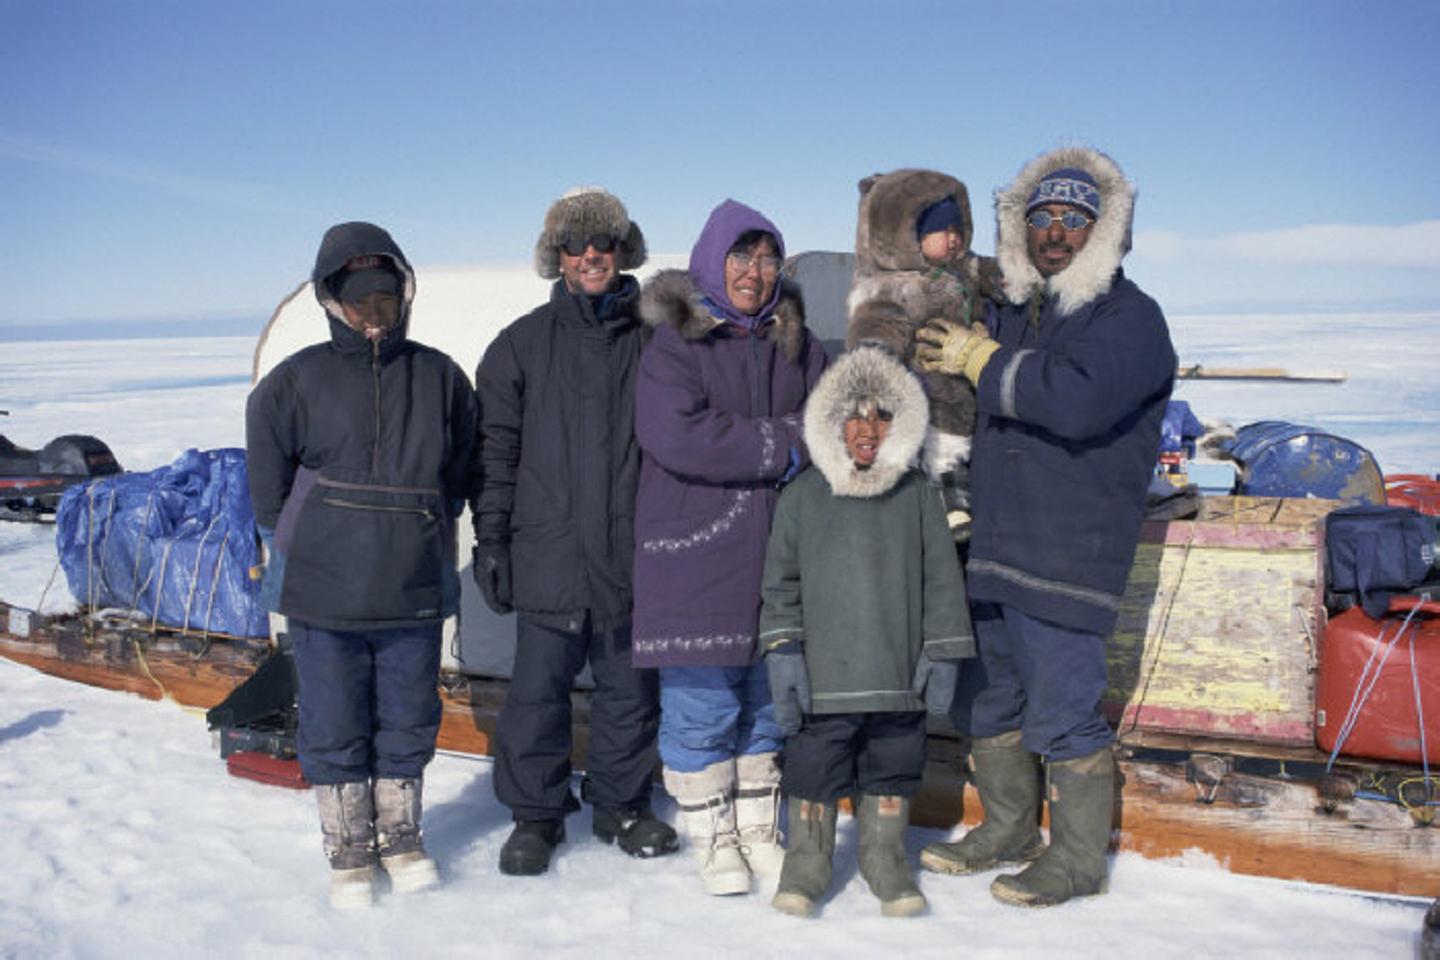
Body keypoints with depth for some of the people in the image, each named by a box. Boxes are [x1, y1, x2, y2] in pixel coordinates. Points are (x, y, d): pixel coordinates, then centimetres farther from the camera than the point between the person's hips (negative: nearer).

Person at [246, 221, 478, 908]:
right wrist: (295, 552, 6)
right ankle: (349, 851, 26)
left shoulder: (440, 378, 4)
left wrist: (427, 541, 10)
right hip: (322, 594, -1)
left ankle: (401, 836, 32)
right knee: (334, 729, 9)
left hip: (415, 593, 2)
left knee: (408, 722, 13)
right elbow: (269, 483, 8)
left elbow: (459, 475, 14)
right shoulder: (296, 381, -1)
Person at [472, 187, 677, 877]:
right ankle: (536, 814, 20)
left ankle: (621, 804, 29)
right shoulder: (523, 343, 5)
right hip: (547, 555, -1)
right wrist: (491, 541, 0)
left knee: (630, 690, 10)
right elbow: (495, 450, 5)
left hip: (633, 556, 1)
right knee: (538, 690, 3)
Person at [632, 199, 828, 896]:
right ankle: (713, 838, 18)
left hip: (780, 555, 5)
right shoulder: (673, 345, -5)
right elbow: (678, 436, -19)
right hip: (695, 557, -5)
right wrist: (782, 445, -15)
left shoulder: (798, 346, 12)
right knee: (702, 708, 1)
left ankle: (759, 830, 28)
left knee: (768, 701, 13)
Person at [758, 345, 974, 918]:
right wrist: (782, 653, -3)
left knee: (893, 765, 12)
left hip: (898, 675, 1)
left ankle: (885, 855, 31)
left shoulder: (918, 496, 2)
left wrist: (943, 656, 2)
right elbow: (780, 581, 4)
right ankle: (807, 859, 24)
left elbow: (942, 580, 5)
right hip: (823, 676, -1)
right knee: (814, 766, 6)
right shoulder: (802, 496, 1)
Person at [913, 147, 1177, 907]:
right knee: (984, 697, 17)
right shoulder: (1014, 312, 17)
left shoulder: (1128, 317, -8)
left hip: (1068, 554, -8)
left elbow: (1077, 400, -27)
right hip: (991, 547, 8)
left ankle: (1078, 859, 16)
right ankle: (1008, 830, 34)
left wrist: (979, 360, -17)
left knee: (1062, 710, -2)